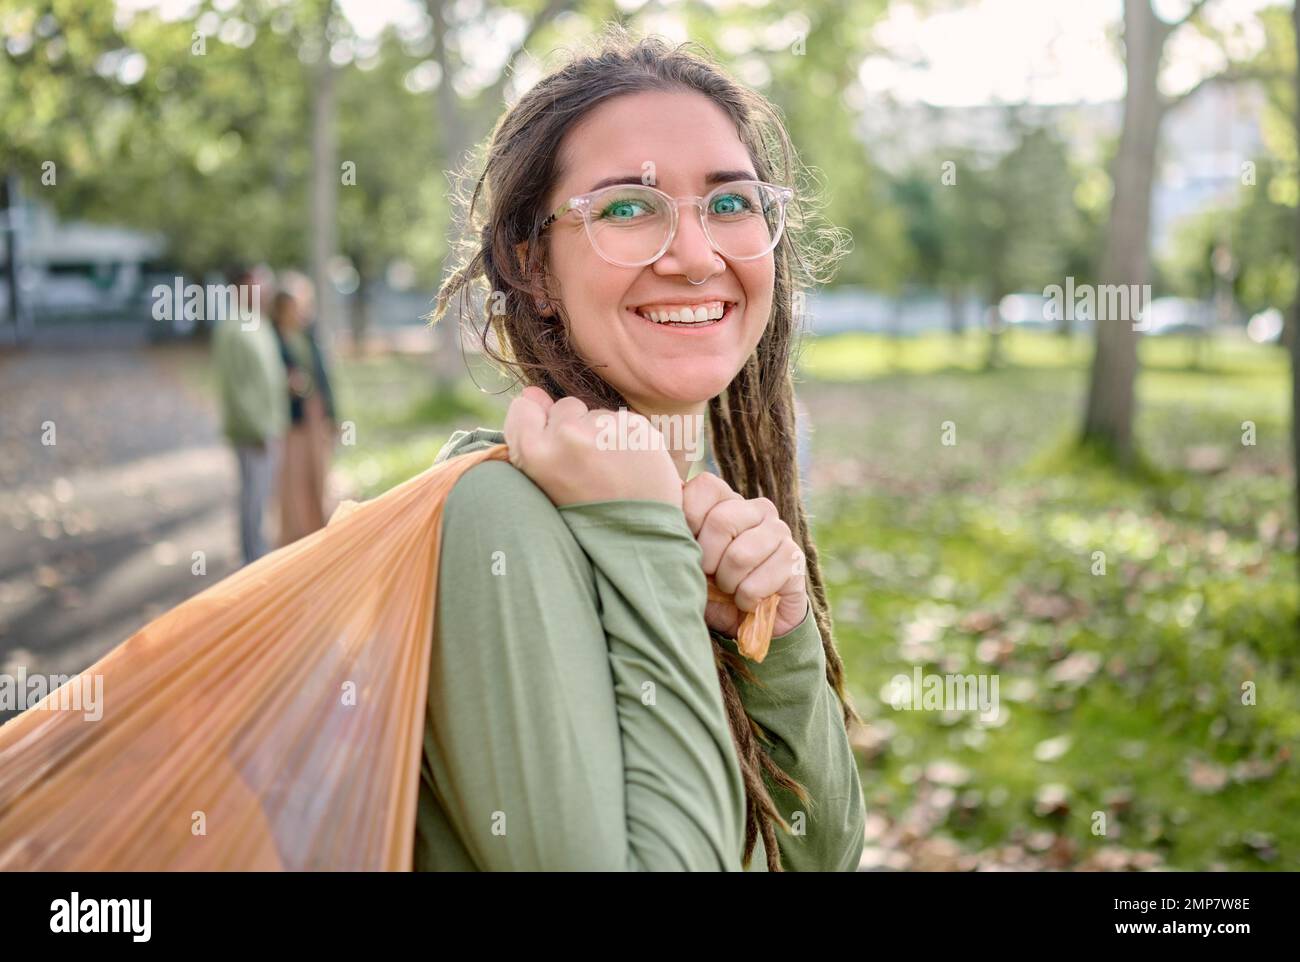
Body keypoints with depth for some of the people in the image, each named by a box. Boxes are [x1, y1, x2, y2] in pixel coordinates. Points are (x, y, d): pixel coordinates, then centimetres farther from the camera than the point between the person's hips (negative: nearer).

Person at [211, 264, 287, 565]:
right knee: (254, 495, -4)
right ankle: (254, 563, 4)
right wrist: (261, 430, -16)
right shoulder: (231, 330, -15)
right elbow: (233, 386, -17)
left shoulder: (261, 325, 13)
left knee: (263, 495, 15)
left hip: (270, 430, 9)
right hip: (251, 431, -9)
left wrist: (278, 421, 11)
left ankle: (259, 559, 25)